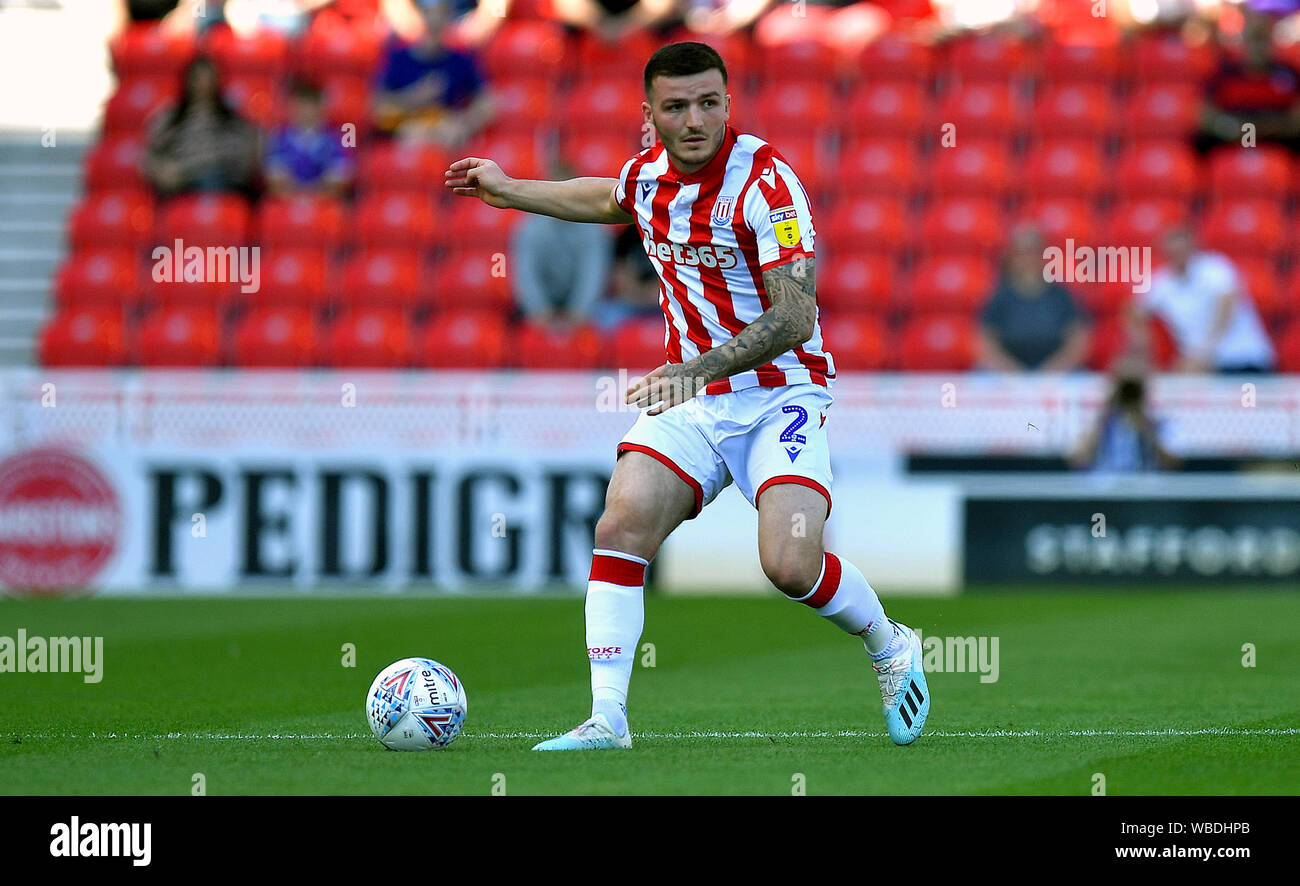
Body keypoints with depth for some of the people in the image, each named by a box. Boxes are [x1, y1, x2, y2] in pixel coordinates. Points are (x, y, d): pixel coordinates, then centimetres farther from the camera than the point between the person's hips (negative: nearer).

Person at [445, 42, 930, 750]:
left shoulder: (764, 180, -19)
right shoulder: (649, 173, 2)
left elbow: (795, 318, -25)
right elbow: (606, 199, 30)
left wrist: (697, 370, -33)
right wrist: (508, 191, 37)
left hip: (779, 393, -6)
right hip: (691, 399, 6)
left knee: (790, 565, -21)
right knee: (621, 526, -16)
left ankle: (891, 647, 10)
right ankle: (607, 719, -13)